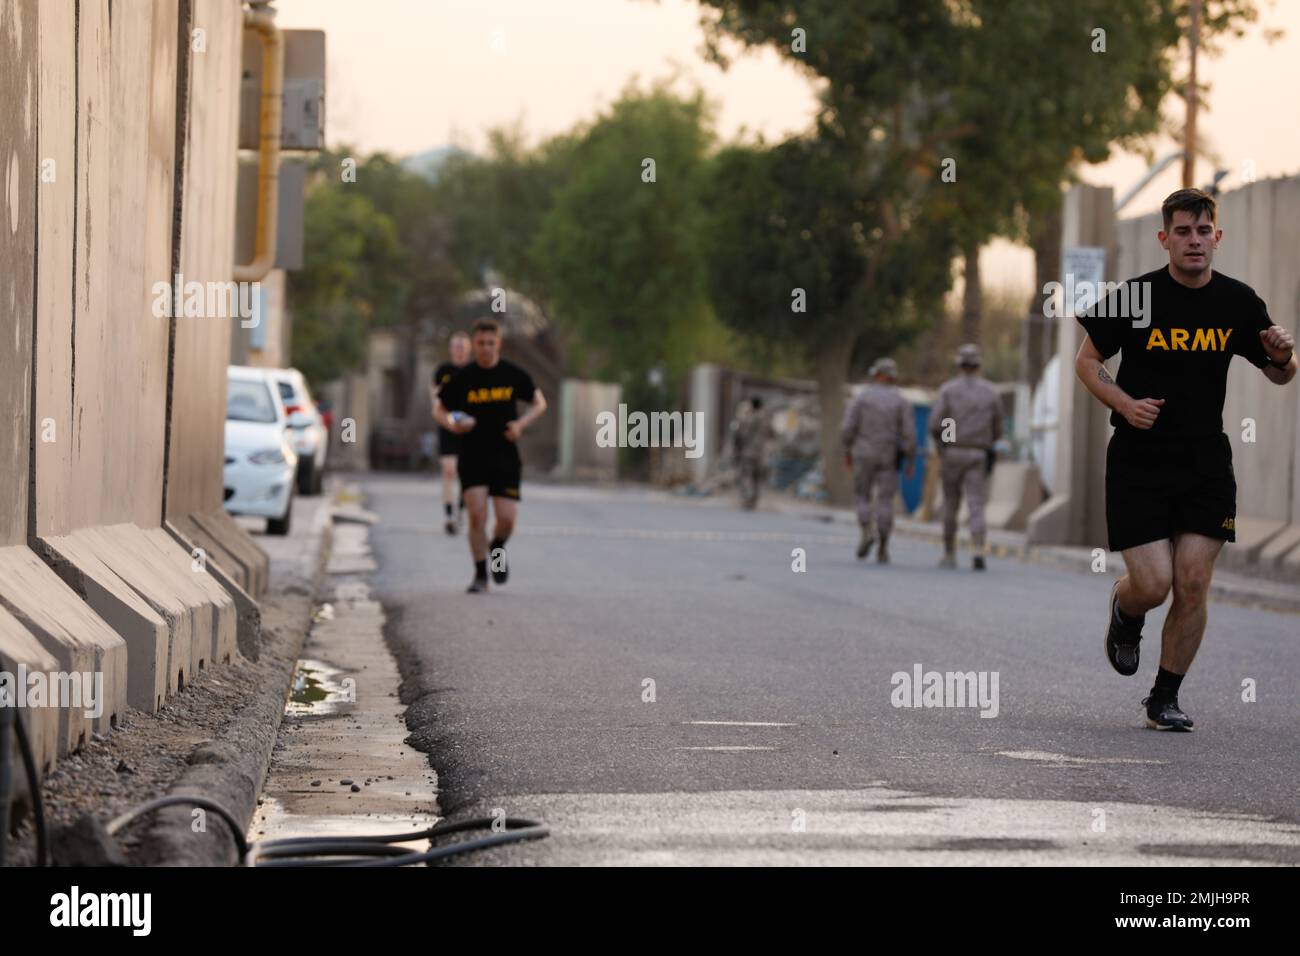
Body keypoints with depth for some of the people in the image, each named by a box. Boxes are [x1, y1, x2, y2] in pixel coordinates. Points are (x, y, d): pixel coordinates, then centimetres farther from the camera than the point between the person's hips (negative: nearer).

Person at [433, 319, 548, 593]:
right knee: (477, 514, -13)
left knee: (507, 518, -7)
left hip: (505, 457, 1)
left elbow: (539, 403, 12)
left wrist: (521, 423, -6)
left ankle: (497, 550, 28)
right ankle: (480, 575, 1)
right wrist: (452, 424, -14)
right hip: (472, 456, -1)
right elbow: (439, 409, 8)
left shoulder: (514, 375, 0)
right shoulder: (462, 378, -2)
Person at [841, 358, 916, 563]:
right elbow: (909, 435, -7)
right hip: (889, 458, 1)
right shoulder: (902, 402, -1)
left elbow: (847, 427, -8)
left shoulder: (861, 397, -2)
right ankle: (883, 549, -3)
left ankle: (867, 531, -13)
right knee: (885, 502, 3)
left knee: (862, 497, 12)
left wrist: (847, 451, 7)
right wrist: (911, 462, 1)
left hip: (864, 455, -1)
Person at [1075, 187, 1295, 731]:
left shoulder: (1239, 303, 2)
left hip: (1206, 466, 3)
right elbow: (1086, 362, 4)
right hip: (1138, 462, -2)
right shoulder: (1135, 296, -7)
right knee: (1152, 585, -10)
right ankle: (1124, 614, 28)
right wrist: (1124, 404, -13)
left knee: (1193, 584, -3)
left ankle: (1165, 697, 13)